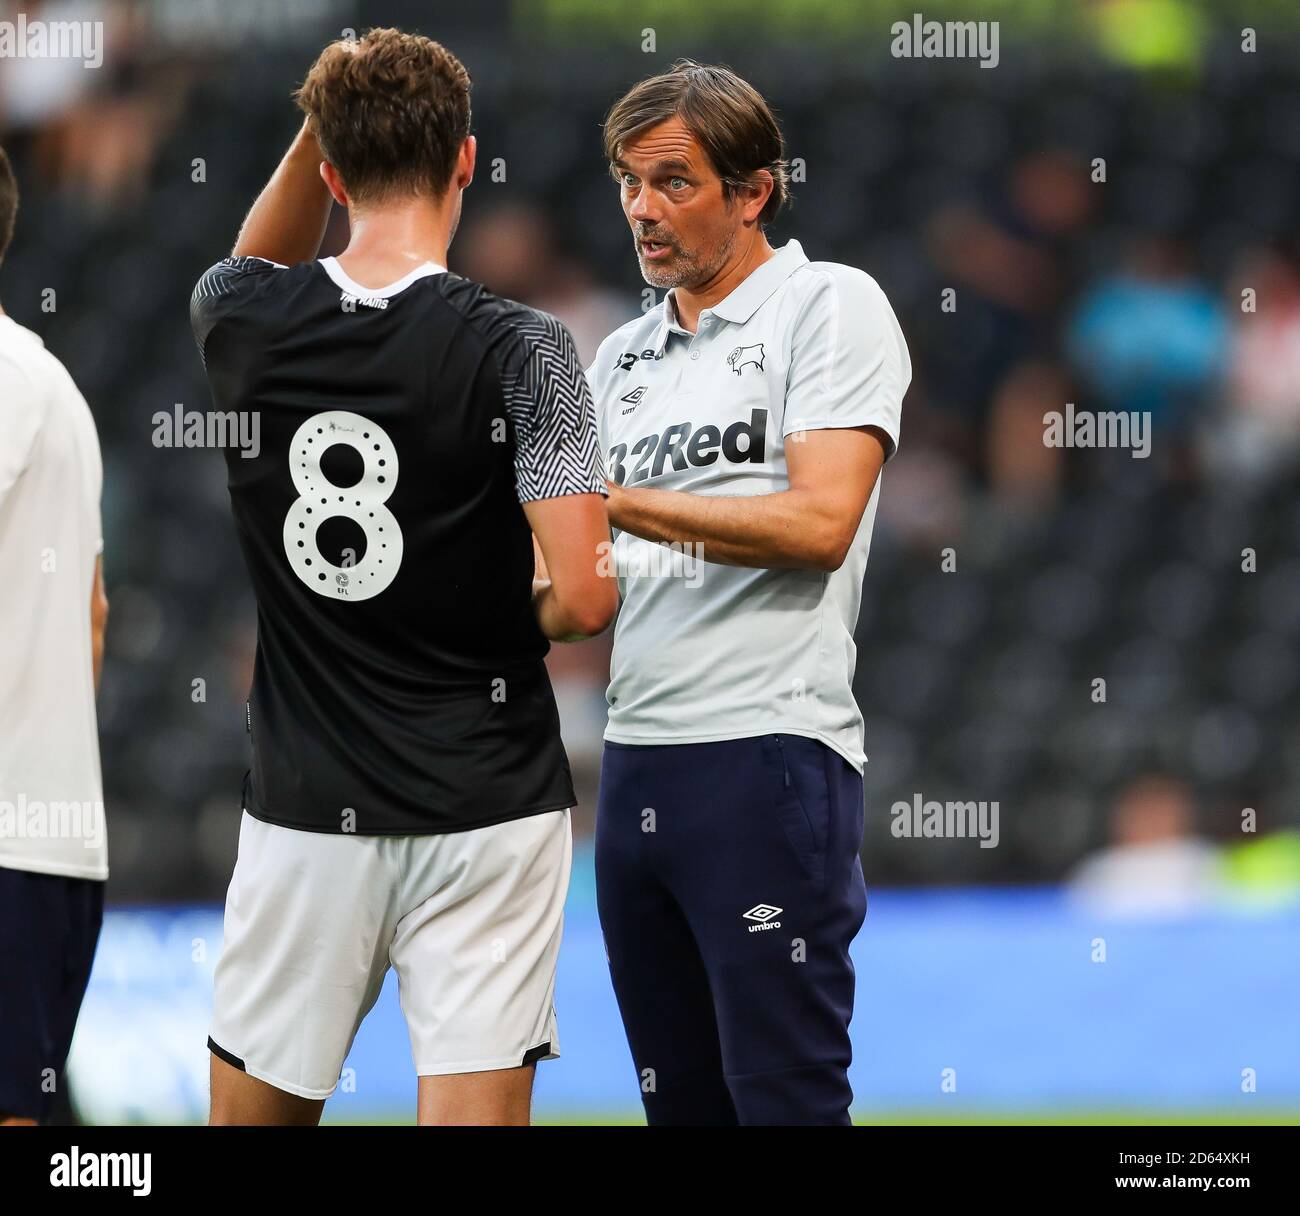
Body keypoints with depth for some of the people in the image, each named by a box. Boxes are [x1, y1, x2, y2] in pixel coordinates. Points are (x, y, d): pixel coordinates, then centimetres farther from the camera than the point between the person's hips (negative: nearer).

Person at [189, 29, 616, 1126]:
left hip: (305, 809, 3)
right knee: (474, 1114, -3)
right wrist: (511, 617, 7)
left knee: (257, 1107, 14)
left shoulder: (244, 323, -1)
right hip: (485, 805, -3)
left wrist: (325, 122, 14)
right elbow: (584, 599, -16)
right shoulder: (518, 351, -12)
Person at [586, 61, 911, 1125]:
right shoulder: (623, 357, 19)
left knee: (782, 1095, -9)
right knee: (676, 1096, 8)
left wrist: (613, 500, -12)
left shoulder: (830, 307, -1)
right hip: (635, 757, 7)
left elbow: (820, 522, -14)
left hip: (768, 751, -7)